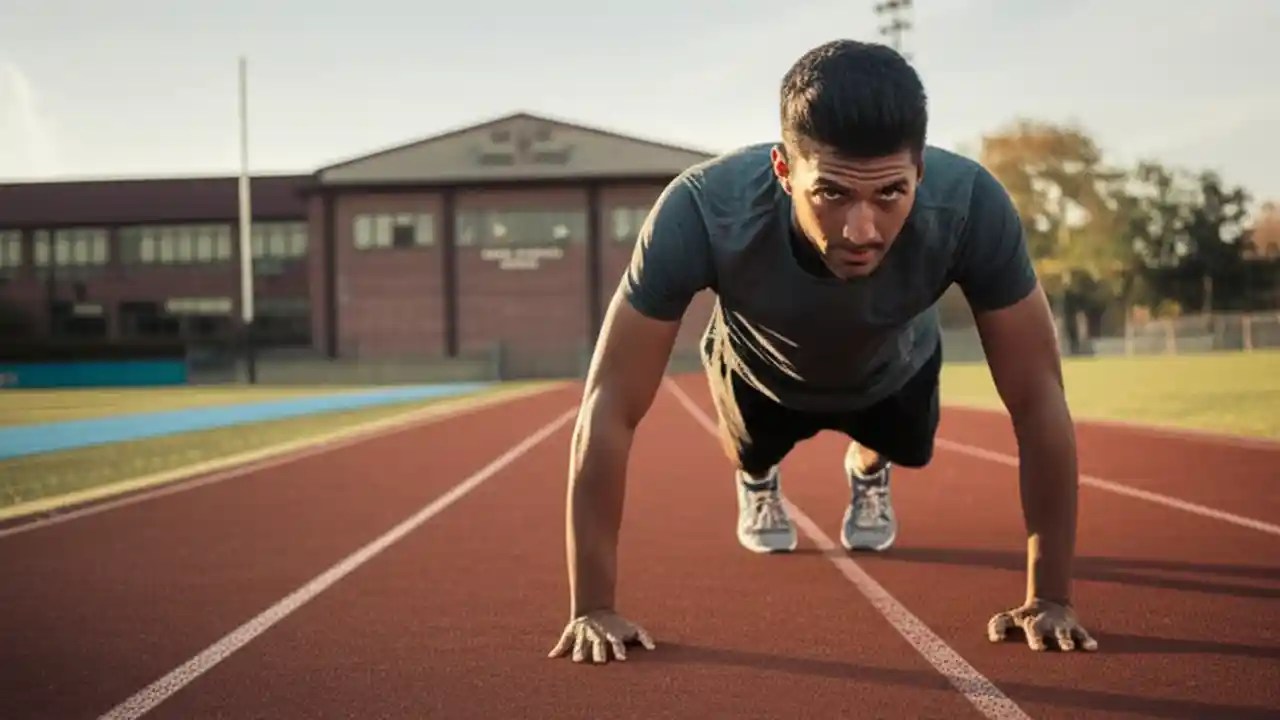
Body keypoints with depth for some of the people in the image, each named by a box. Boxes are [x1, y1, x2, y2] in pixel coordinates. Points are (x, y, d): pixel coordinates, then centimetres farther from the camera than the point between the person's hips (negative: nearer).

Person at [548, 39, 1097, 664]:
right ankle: (756, 482, 62)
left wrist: (1050, 596, -31)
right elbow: (610, 407, -39)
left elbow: (1039, 401, -33)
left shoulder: (971, 207, -44)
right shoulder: (702, 211, -47)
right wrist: (593, 608, -38)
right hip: (761, 367, -1)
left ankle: (867, 474, 61)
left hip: (892, 369, 1)